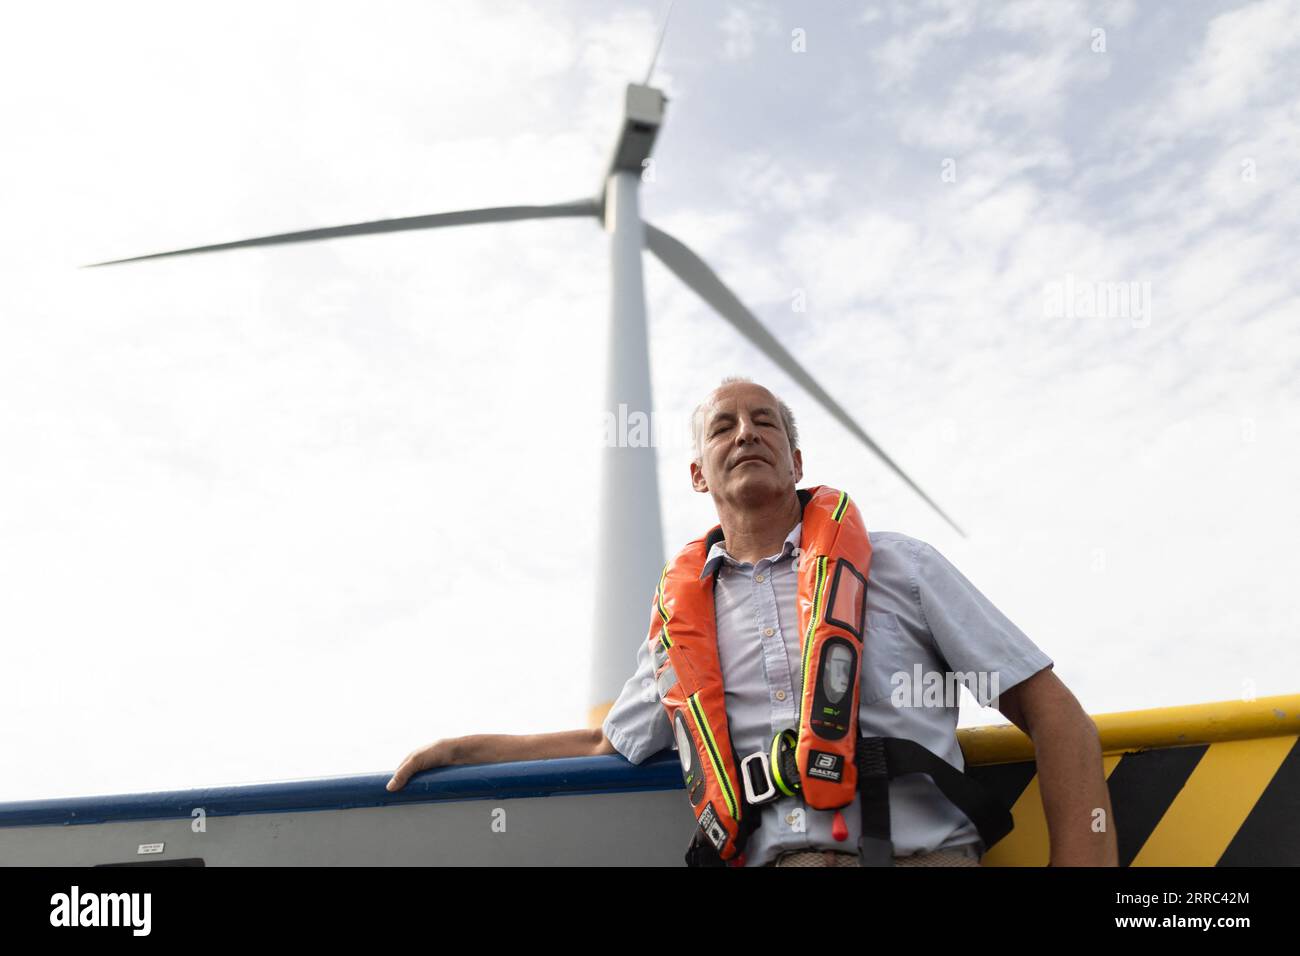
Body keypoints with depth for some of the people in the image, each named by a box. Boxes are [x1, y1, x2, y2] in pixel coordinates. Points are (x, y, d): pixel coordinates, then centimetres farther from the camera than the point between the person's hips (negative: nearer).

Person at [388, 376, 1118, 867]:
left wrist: (1083, 858, -7)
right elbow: (610, 745, 29)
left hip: (922, 850, -2)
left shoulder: (894, 564, 10)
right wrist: (458, 750, 25)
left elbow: (1055, 713, 7)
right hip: (773, 855, 3)